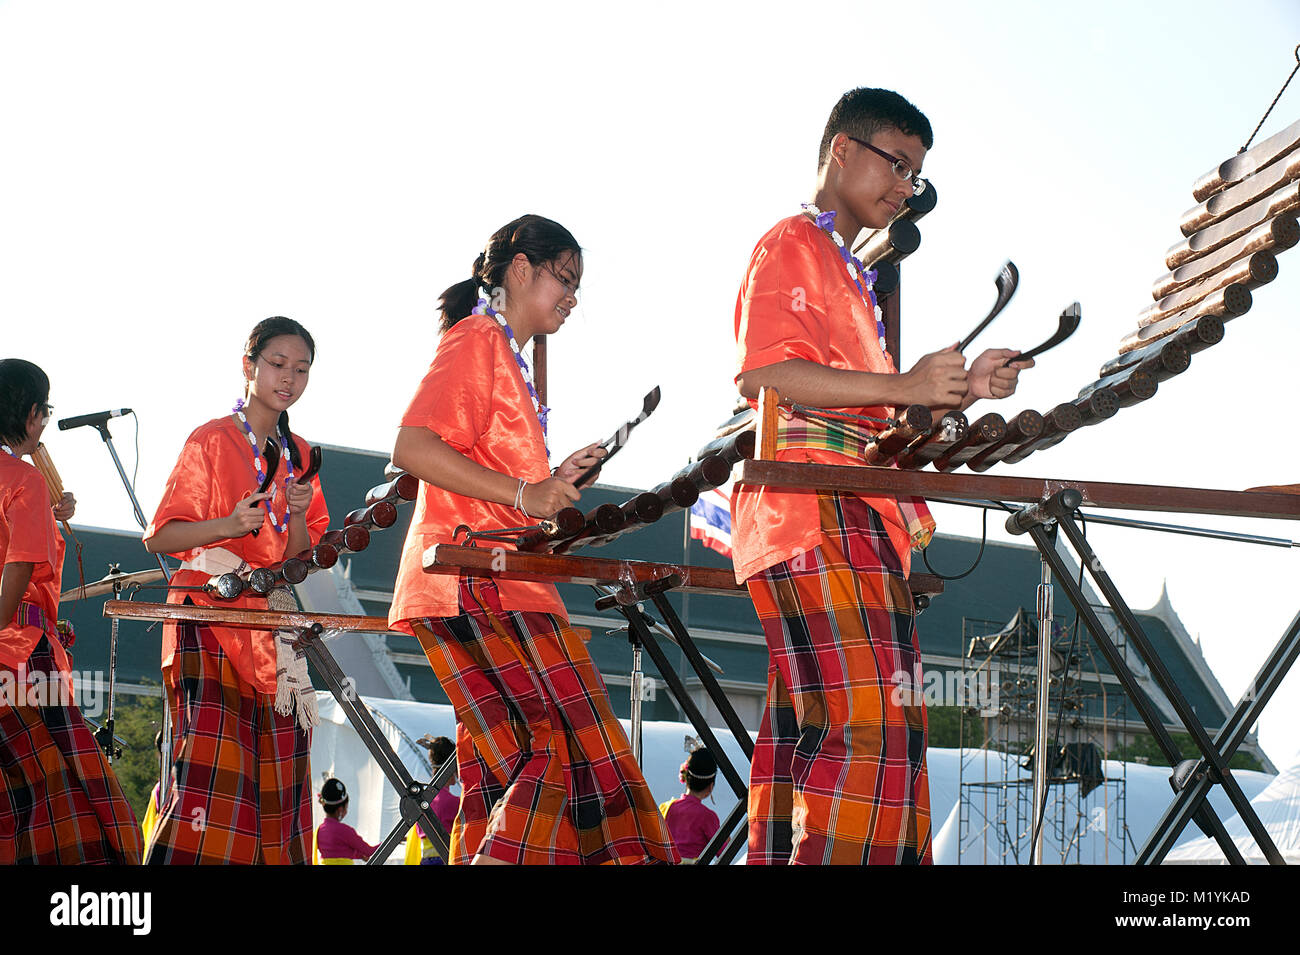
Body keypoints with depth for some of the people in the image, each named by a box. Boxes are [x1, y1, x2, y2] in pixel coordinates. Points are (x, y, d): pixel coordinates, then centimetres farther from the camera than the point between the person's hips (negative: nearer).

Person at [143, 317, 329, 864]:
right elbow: (158, 537, -5)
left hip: (271, 628, 6)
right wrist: (228, 525, -20)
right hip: (212, 619, -6)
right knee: (211, 763, -19)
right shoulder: (213, 440, 1)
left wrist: (297, 514, -6)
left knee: (274, 770, -3)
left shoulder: (299, 455, 17)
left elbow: (299, 558, 14)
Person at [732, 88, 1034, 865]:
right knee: (871, 727, -21)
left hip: (855, 521, 10)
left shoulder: (845, 270, 31)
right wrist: (904, 385, -19)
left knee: (804, 737, 4)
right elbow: (764, 374, -16)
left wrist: (959, 389, 14)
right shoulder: (792, 246, 0)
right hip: (815, 514, -10)